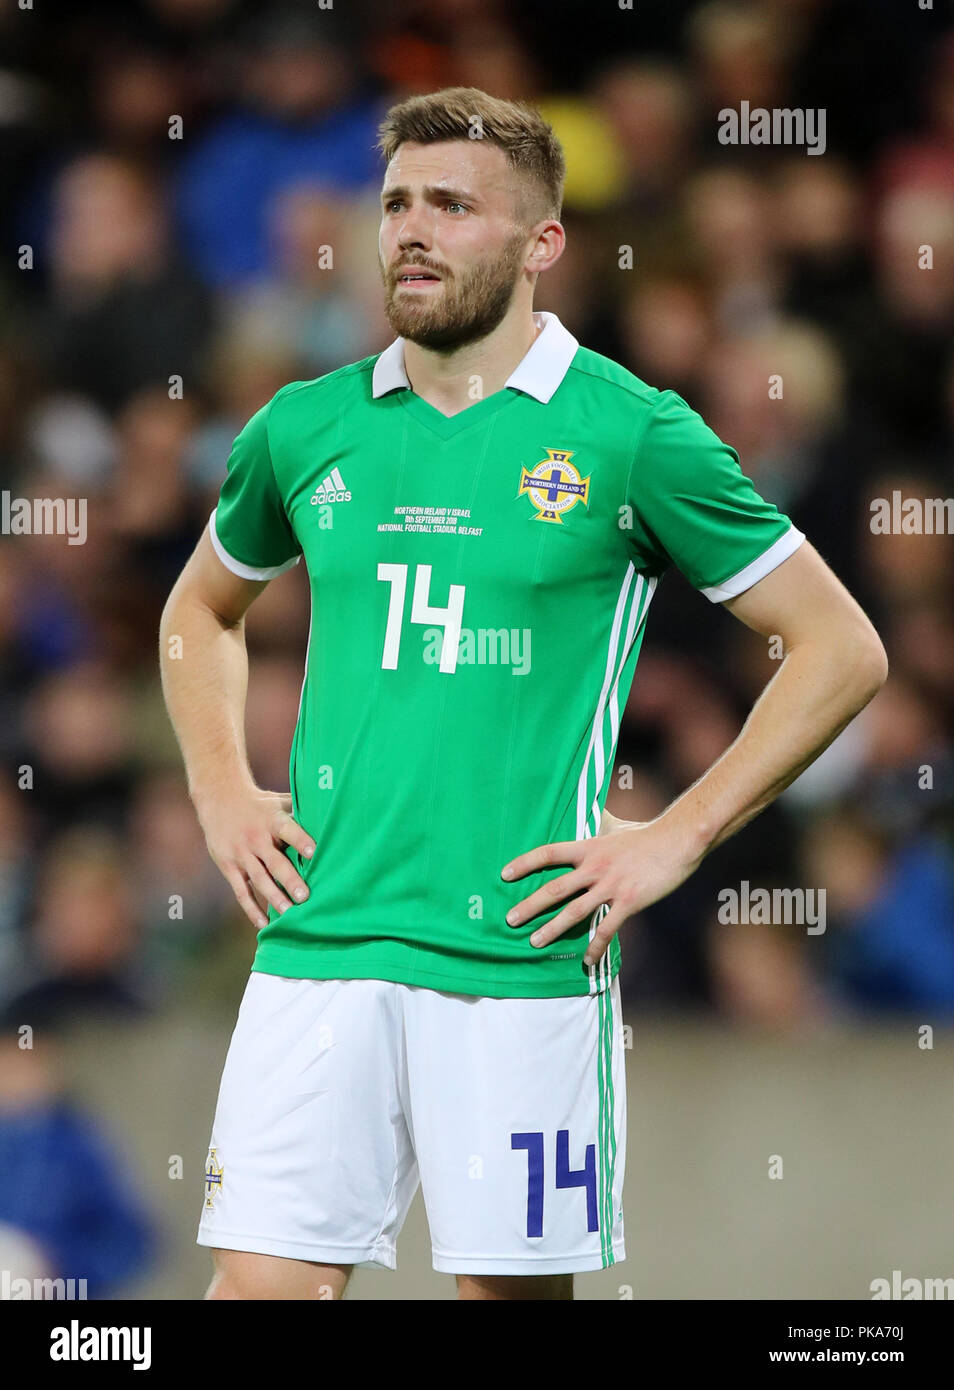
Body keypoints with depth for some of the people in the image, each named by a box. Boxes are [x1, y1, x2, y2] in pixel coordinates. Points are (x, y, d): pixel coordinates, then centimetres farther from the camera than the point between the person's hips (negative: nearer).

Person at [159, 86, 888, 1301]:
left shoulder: (631, 436, -2)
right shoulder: (306, 428, 10)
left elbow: (841, 649, 1)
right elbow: (201, 610, 30)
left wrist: (675, 839, -4)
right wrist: (220, 792, 13)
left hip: (521, 958, -3)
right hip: (318, 938, 3)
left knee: (512, 1284, 1)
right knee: (261, 1279, -4)